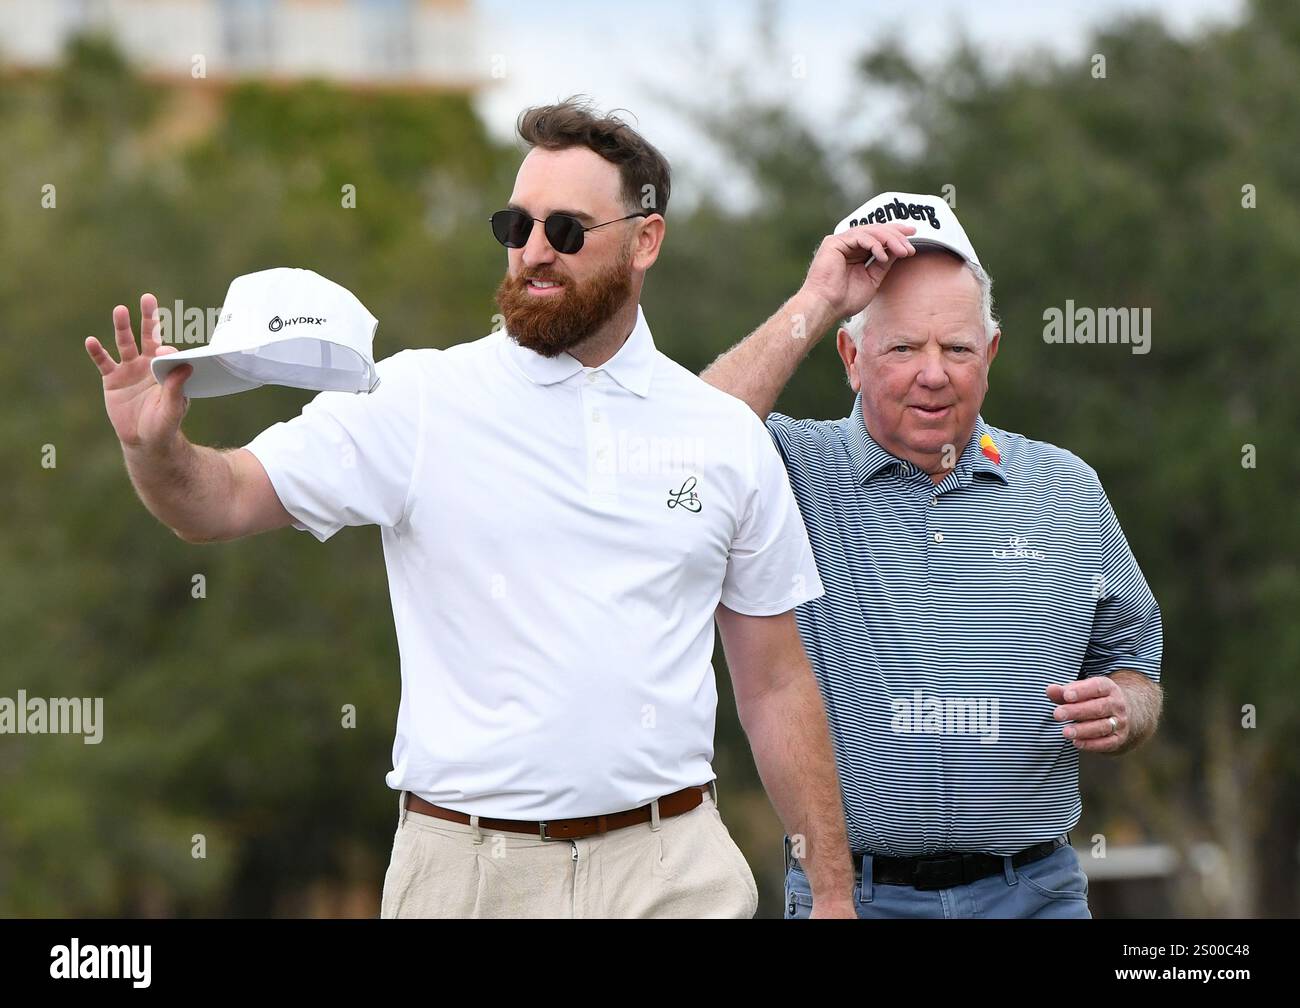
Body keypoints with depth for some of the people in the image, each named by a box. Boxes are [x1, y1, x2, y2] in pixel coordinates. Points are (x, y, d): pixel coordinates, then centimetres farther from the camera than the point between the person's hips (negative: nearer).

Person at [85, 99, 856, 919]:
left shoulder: (729, 437, 6)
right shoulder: (420, 401, 0)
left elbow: (776, 685, 10)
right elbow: (222, 500, -6)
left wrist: (835, 889, 7)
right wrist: (155, 446, -28)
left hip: (672, 871, 1)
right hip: (467, 870, -1)